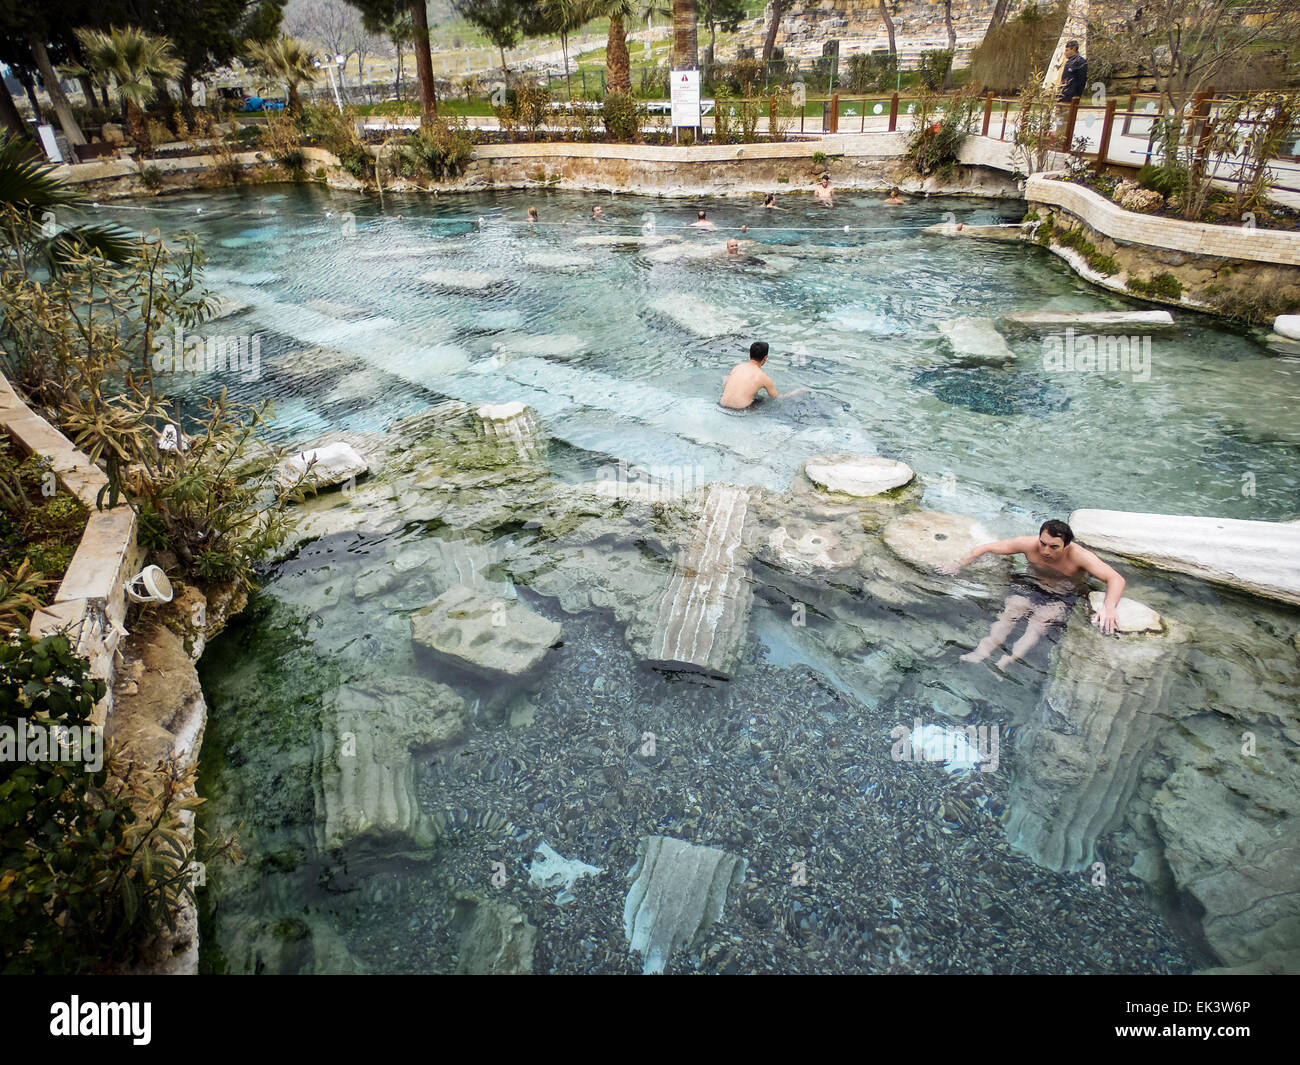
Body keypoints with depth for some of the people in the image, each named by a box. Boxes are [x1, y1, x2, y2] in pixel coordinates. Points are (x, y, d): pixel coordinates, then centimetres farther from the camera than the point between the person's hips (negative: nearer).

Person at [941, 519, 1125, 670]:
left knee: (1039, 624, -29)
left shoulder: (1078, 556, -22)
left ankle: (1006, 662, -41)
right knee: (1009, 612, -25)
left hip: (1062, 597, -2)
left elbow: (1116, 579, -27)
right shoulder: (1029, 544, -15)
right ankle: (981, 652, -39)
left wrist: (1109, 607, -45)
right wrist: (960, 563, -17)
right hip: (1029, 586, 2)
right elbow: (986, 548, -7)